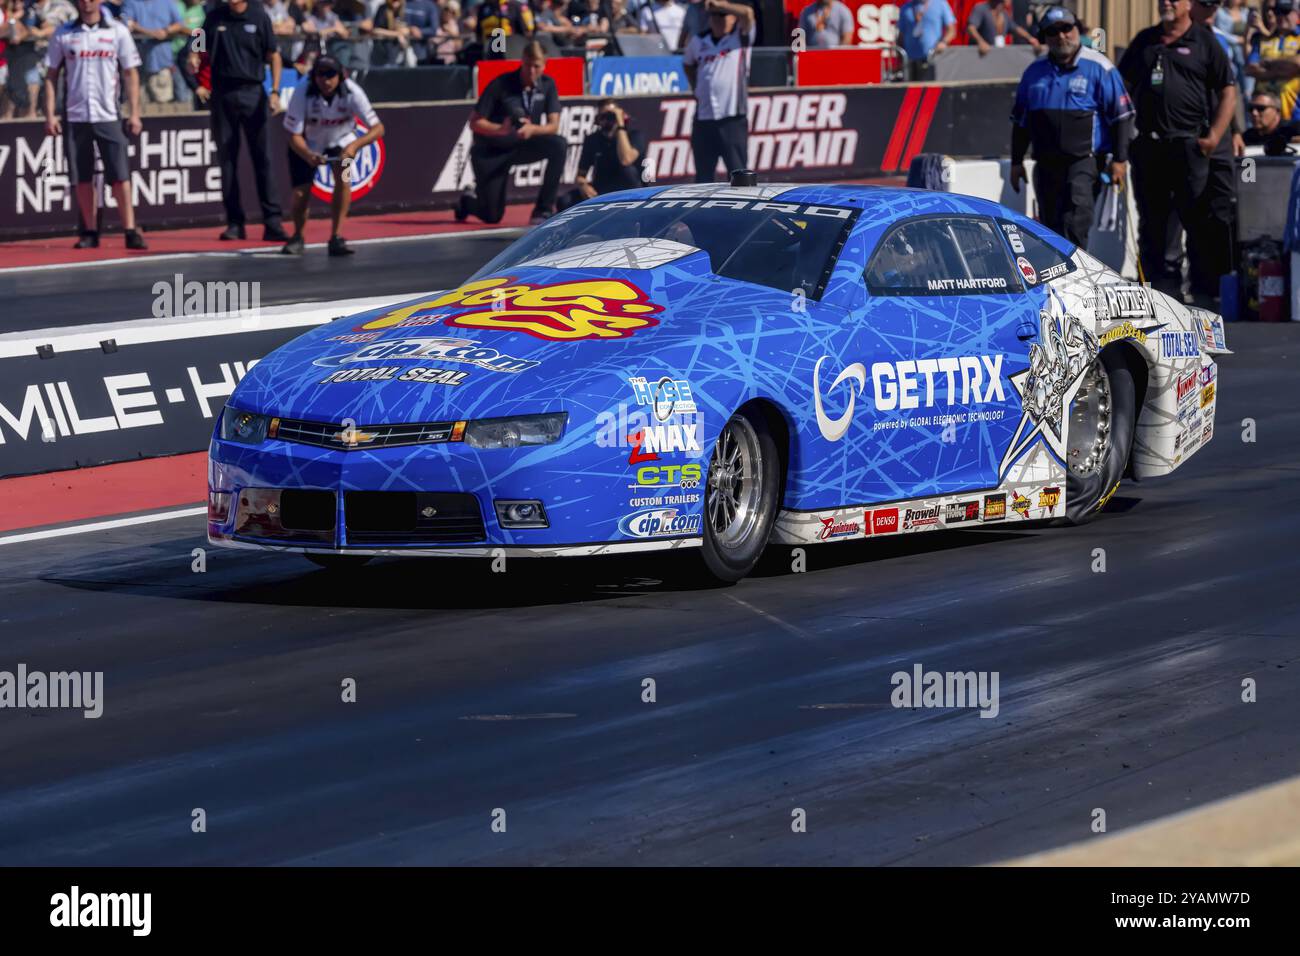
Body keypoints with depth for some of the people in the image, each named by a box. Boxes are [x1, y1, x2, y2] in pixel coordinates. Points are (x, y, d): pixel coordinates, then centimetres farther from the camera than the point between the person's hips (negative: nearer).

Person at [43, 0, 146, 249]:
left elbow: (131, 74, 4)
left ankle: (131, 231, -4)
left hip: (108, 116, -1)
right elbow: (51, 75, 8)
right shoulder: (63, 34, 7)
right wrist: (50, 114, 0)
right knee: (82, 178, 4)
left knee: (120, 176, -6)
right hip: (75, 117, 1)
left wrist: (134, 113, -2)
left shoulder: (117, 31, 4)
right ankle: (89, 232, 12)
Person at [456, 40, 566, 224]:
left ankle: (544, 209, -16)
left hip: (522, 146, 4)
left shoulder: (547, 85, -5)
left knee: (559, 145, -26)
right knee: (492, 216, -5)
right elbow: (475, 123, -17)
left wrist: (532, 129, -30)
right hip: (490, 152, -4)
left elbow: (553, 126, -9)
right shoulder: (500, 84, -18)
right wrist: (501, 130, -35)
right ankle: (469, 200, 33)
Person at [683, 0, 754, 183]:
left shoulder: (740, 37, 0)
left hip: (733, 118, -4)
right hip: (704, 119, 4)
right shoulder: (698, 41, 12)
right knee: (703, 174, 10)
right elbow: (688, 64, 29)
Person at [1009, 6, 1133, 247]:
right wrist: (1016, 162, 18)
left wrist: (1119, 159, -7)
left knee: (1076, 219, -21)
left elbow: (1121, 115, -3)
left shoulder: (1098, 68, -3)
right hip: (1046, 162, 6)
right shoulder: (1034, 72, 12)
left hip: (1085, 160, -6)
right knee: (1051, 225, 9)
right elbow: (1020, 119, 20)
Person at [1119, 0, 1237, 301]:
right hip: (1147, 144, 5)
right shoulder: (1145, 40, 16)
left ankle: (1205, 289, -2)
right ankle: (1163, 284, 14)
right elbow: (1123, 84, 22)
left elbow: (1228, 92, 1)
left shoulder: (1204, 42, 3)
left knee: (1198, 220, -6)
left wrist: (1214, 136, -9)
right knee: (1152, 220, 7)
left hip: (1189, 143, -5)